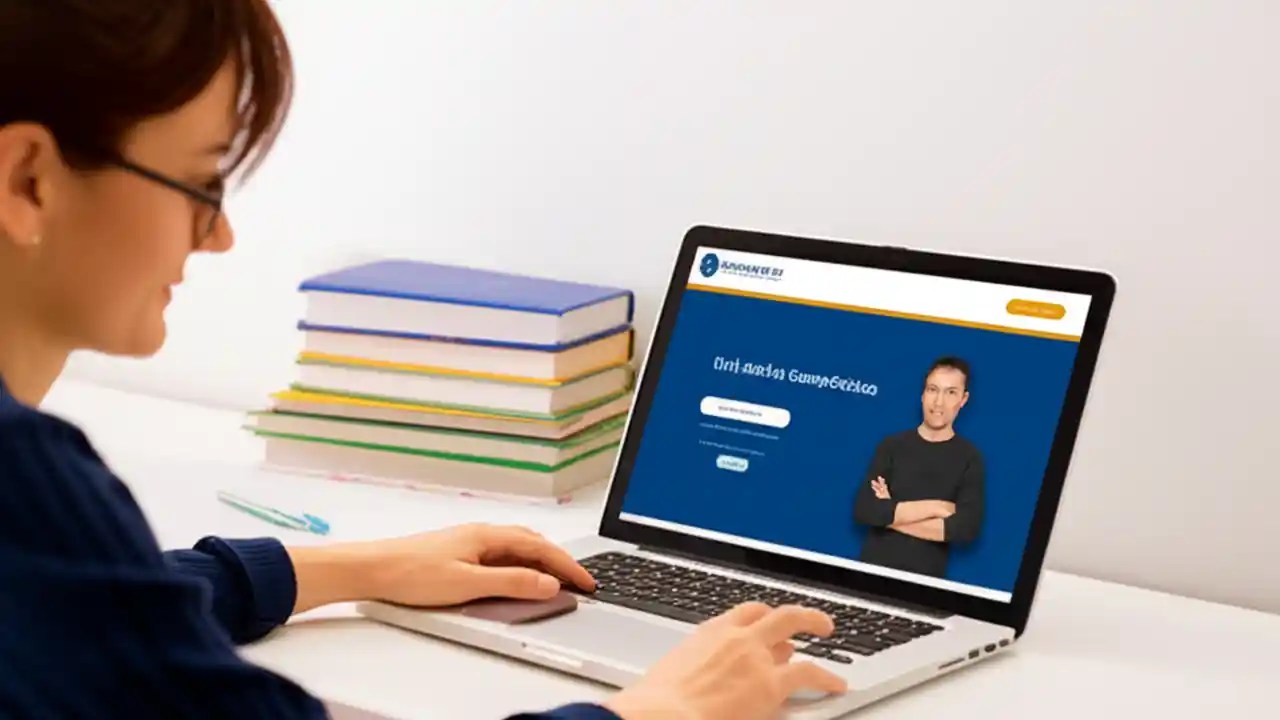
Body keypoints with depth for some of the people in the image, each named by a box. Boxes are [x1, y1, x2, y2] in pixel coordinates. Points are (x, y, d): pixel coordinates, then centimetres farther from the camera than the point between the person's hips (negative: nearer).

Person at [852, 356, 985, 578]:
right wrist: (933, 507, -14)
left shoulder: (969, 458, -2)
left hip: (924, 581, -1)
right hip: (873, 570, 1)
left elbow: (966, 528, -14)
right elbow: (863, 511, -10)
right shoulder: (893, 445, 1)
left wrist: (890, 514, -12)